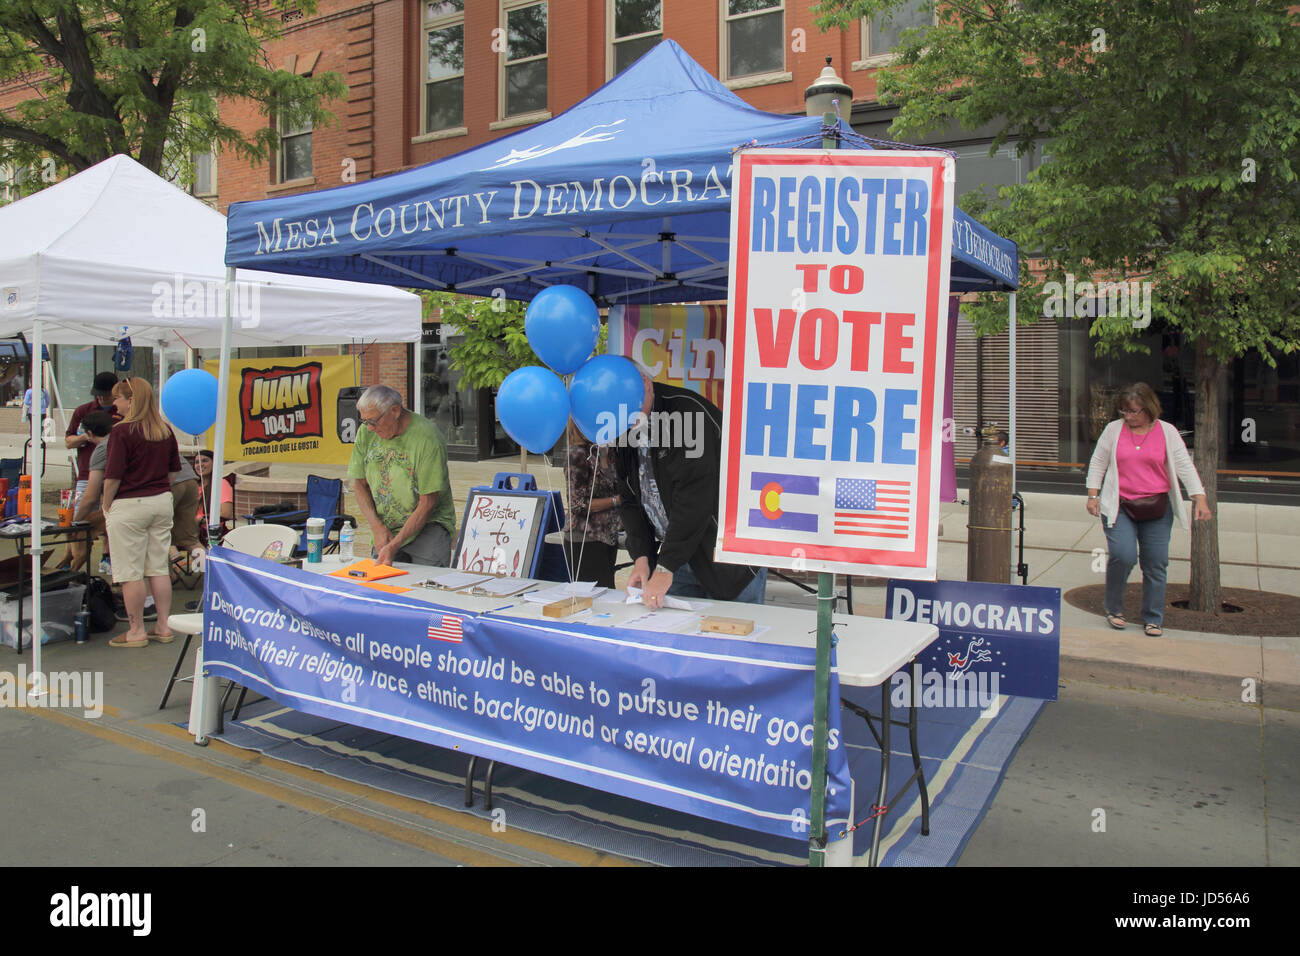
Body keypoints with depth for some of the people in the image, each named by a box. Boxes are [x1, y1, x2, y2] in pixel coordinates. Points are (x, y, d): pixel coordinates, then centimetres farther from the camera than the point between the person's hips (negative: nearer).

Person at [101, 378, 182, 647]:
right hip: (162, 501, 6)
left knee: (130, 573, 3)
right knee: (159, 568, 12)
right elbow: (174, 469, 12)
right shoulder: (165, 431, 4)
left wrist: (107, 505, -2)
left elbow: (113, 476, -15)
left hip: (129, 506, -6)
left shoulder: (122, 432, -14)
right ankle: (164, 628, 15)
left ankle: (136, 631, 10)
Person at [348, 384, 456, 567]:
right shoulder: (366, 433, 1)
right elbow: (359, 484, 8)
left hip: (427, 526, -4)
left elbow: (428, 503, -17)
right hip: (385, 529, 5)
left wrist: (395, 545, -20)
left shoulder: (426, 437, -17)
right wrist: (377, 527, -7)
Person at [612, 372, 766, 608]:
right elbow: (630, 501, 8)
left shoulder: (688, 414, -20)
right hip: (676, 556, 7)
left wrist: (665, 568, -26)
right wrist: (641, 557, -7)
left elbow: (694, 498, -26)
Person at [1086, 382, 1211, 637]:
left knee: (1156, 564, 2)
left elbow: (1185, 467, 4)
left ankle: (1153, 619, 16)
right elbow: (1097, 463, 10)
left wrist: (1200, 499, -4)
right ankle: (1113, 608, 5)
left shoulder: (1167, 432, 4)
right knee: (1123, 555, -17)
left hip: (1157, 509, 1)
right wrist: (1092, 495, 2)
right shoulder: (1113, 430, 4)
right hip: (1119, 506, -1)